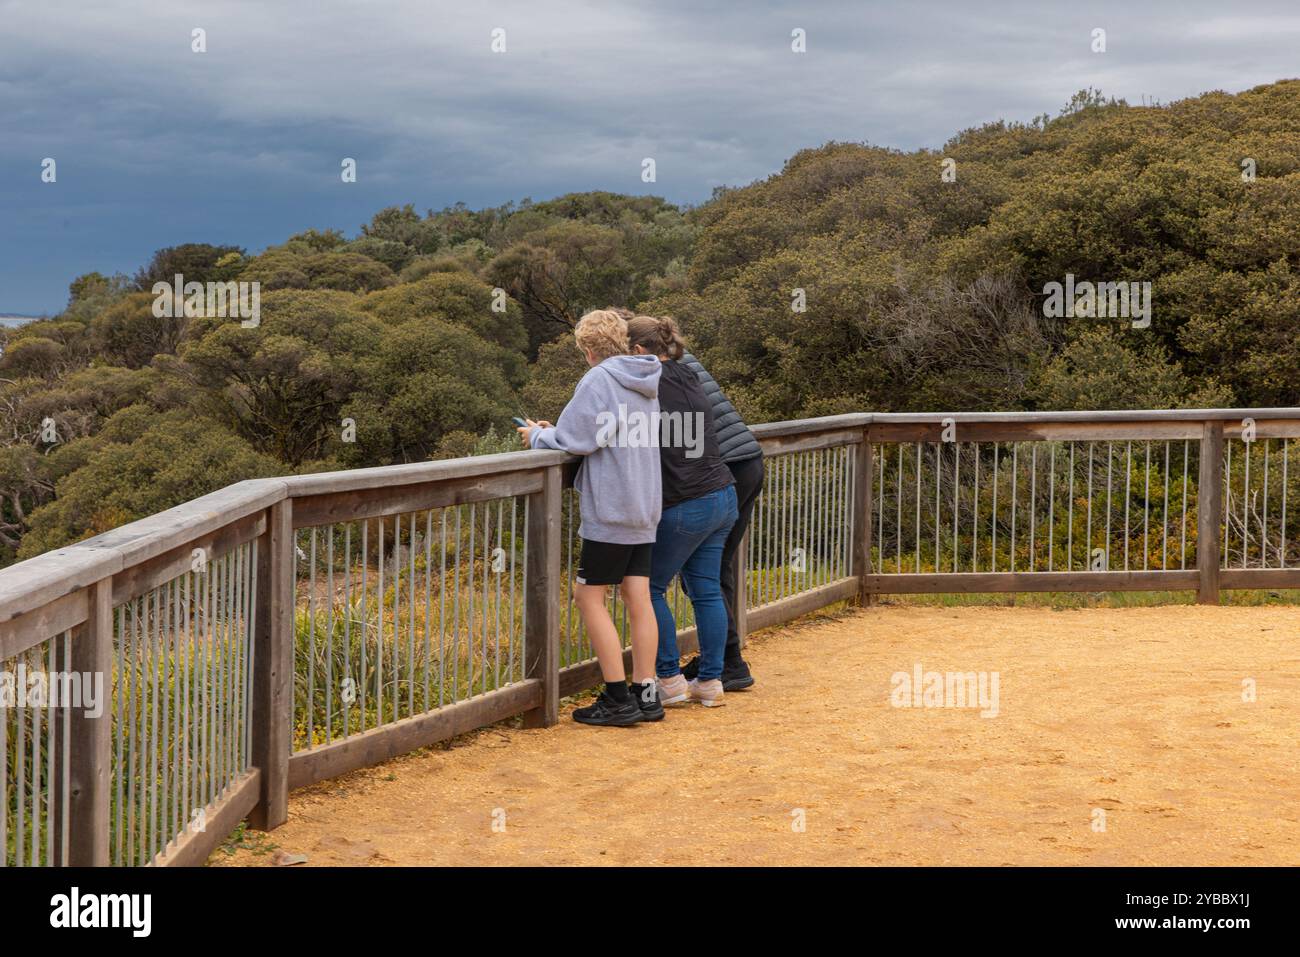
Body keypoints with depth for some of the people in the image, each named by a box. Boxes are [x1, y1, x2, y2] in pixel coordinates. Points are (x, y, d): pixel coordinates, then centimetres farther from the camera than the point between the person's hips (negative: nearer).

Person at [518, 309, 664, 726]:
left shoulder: (599, 380, -12)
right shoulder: (646, 384, 15)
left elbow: (574, 440, -15)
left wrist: (538, 435, 4)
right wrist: (553, 431, 14)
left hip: (609, 511, -8)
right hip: (644, 509, 8)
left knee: (589, 597, 0)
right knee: (638, 599, 8)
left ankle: (618, 699, -2)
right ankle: (646, 694, 10)